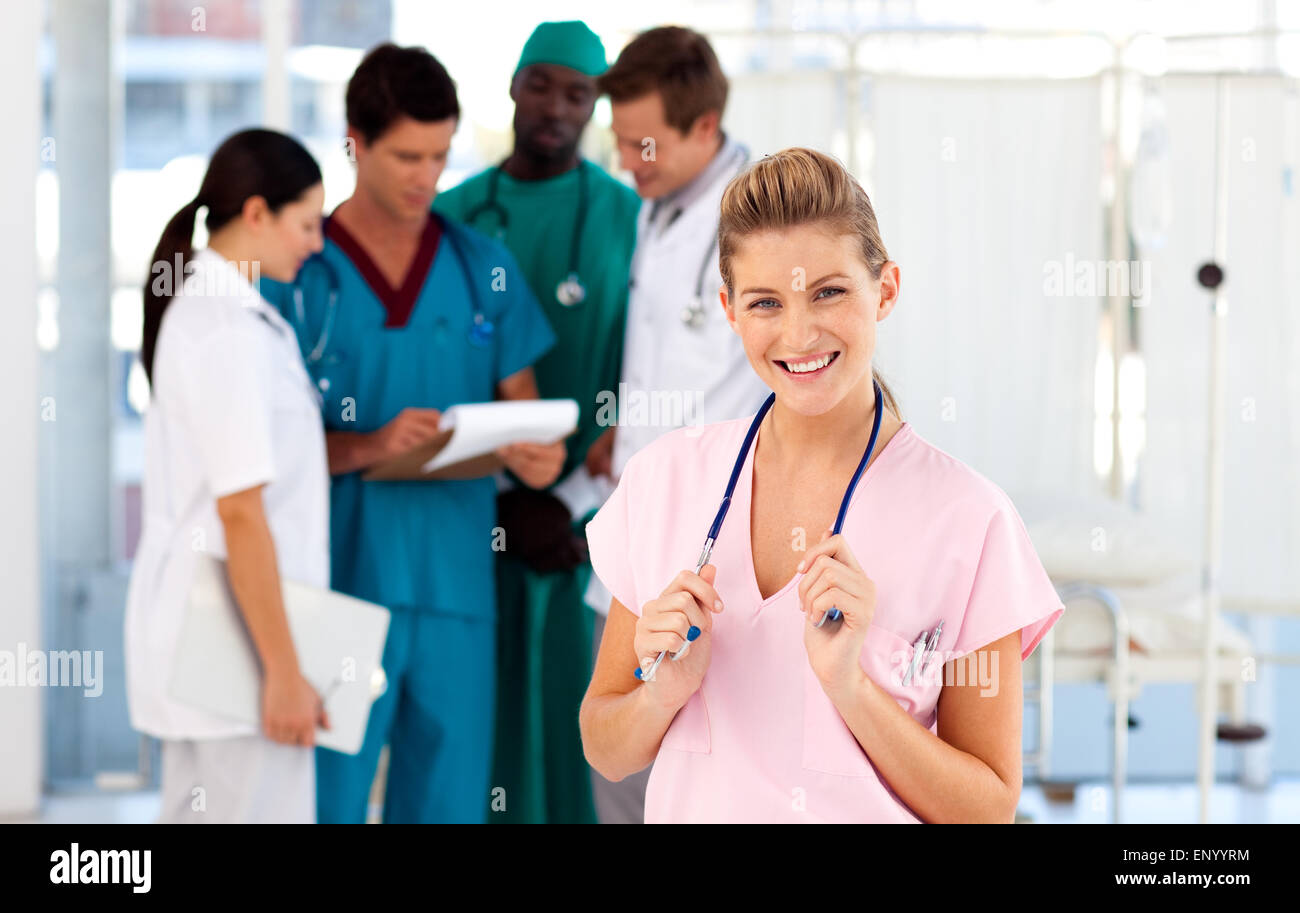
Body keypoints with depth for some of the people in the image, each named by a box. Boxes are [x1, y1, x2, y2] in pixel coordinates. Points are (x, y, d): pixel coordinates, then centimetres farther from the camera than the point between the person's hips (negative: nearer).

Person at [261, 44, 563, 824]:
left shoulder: (484, 269, 10)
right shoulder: (303, 274, -1)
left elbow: (520, 402, 14)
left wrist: (534, 454, -9)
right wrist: (369, 447, -21)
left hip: (458, 580, 3)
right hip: (341, 577, -3)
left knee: (450, 793, 7)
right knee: (328, 793, -3)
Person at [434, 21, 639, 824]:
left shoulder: (630, 220, 1)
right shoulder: (454, 216, 6)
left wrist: (573, 503, -12)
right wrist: (499, 503, -7)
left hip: (586, 523, -2)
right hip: (476, 519, 2)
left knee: (562, 721, -3)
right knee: (486, 717, 2)